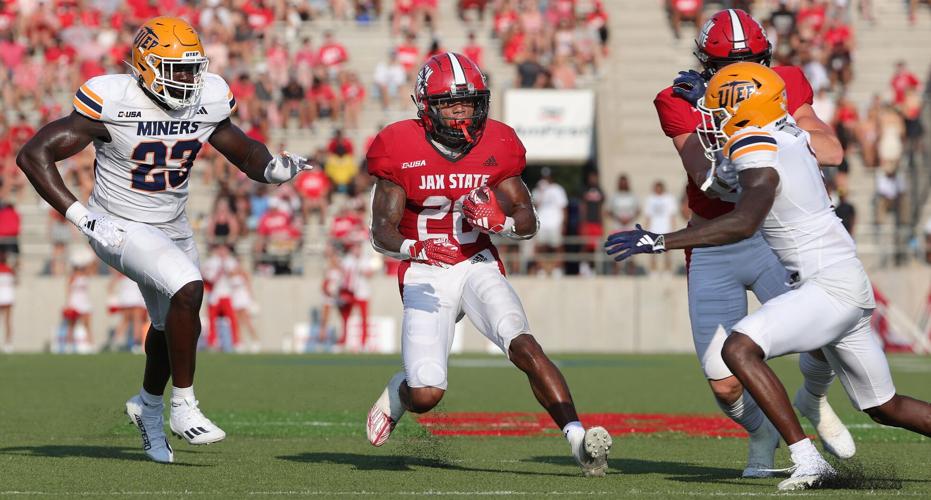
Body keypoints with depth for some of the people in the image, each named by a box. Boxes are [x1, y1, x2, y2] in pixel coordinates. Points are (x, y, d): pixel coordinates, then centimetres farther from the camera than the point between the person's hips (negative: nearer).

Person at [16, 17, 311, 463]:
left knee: (174, 329, 18)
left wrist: (272, 168, -14)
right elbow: (34, 155, -20)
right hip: (121, 227, -7)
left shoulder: (207, 101, -7)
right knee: (188, 289, -28)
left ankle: (148, 406, 48)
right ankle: (183, 409, -15)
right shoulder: (112, 103, -23)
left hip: (172, 227, 7)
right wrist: (80, 215, -24)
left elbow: (243, 152, 9)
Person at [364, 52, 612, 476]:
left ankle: (579, 440, -32)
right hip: (426, 276, -2)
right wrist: (416, 248, -31)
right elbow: (382, 230, -10)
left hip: (478, 266, 2)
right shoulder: (402, 149, -8)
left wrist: (501, 222, -20)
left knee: (525, 347, -25)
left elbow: (528, 221, 4)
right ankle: (397, 392, 26)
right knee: (426, 396, -12)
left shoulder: (495, 145, -1)